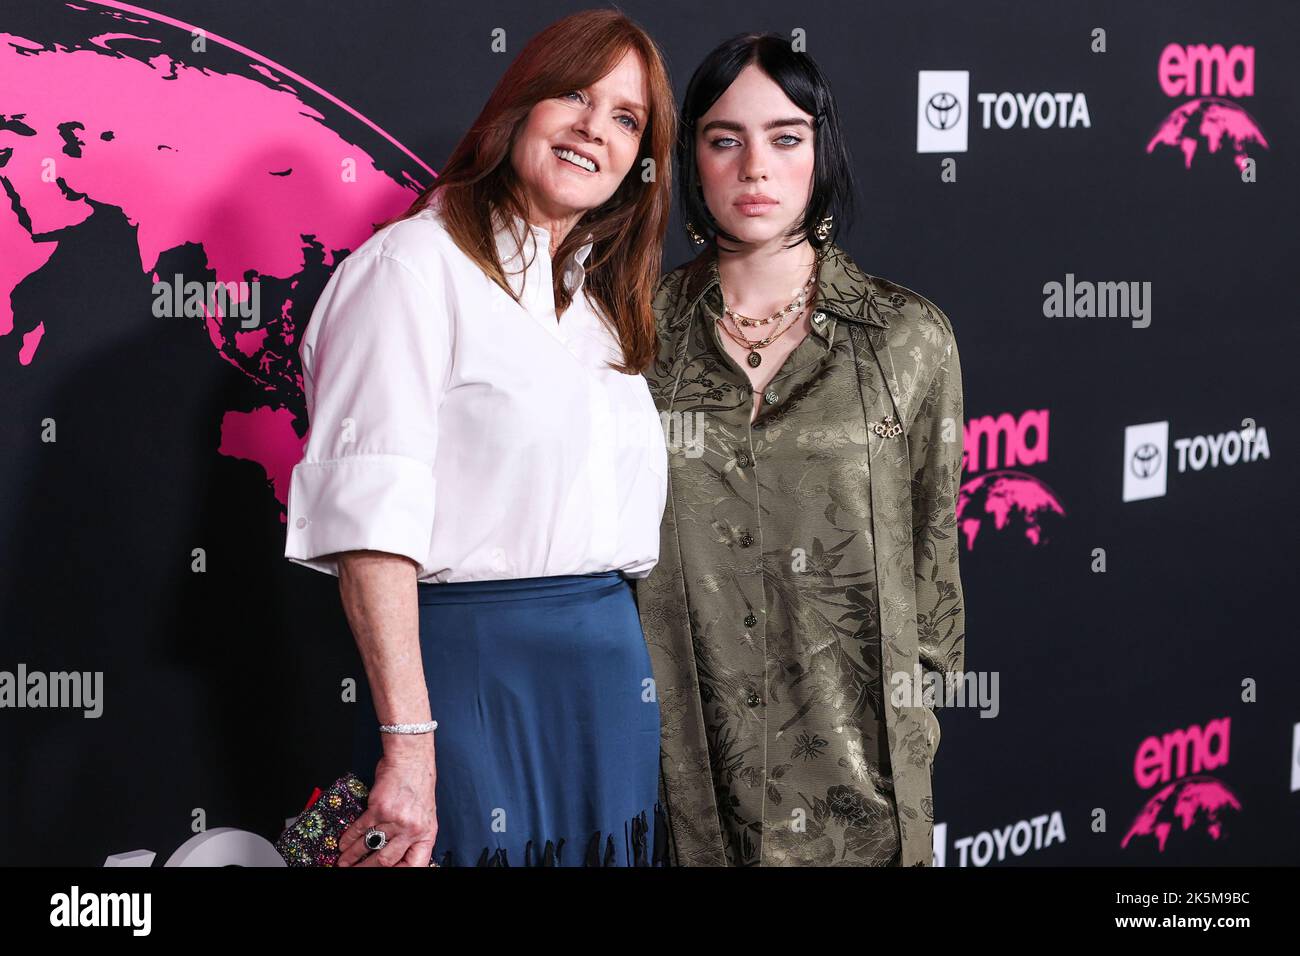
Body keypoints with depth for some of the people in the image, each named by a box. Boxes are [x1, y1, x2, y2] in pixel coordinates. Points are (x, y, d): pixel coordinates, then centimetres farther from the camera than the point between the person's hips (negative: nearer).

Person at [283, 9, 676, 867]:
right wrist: (408, 742, -24)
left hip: (613, 682, 7)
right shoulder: (417, 265, -7)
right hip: (472, 669, -7)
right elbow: (371, 519, -17)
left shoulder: (606, 305, 17)